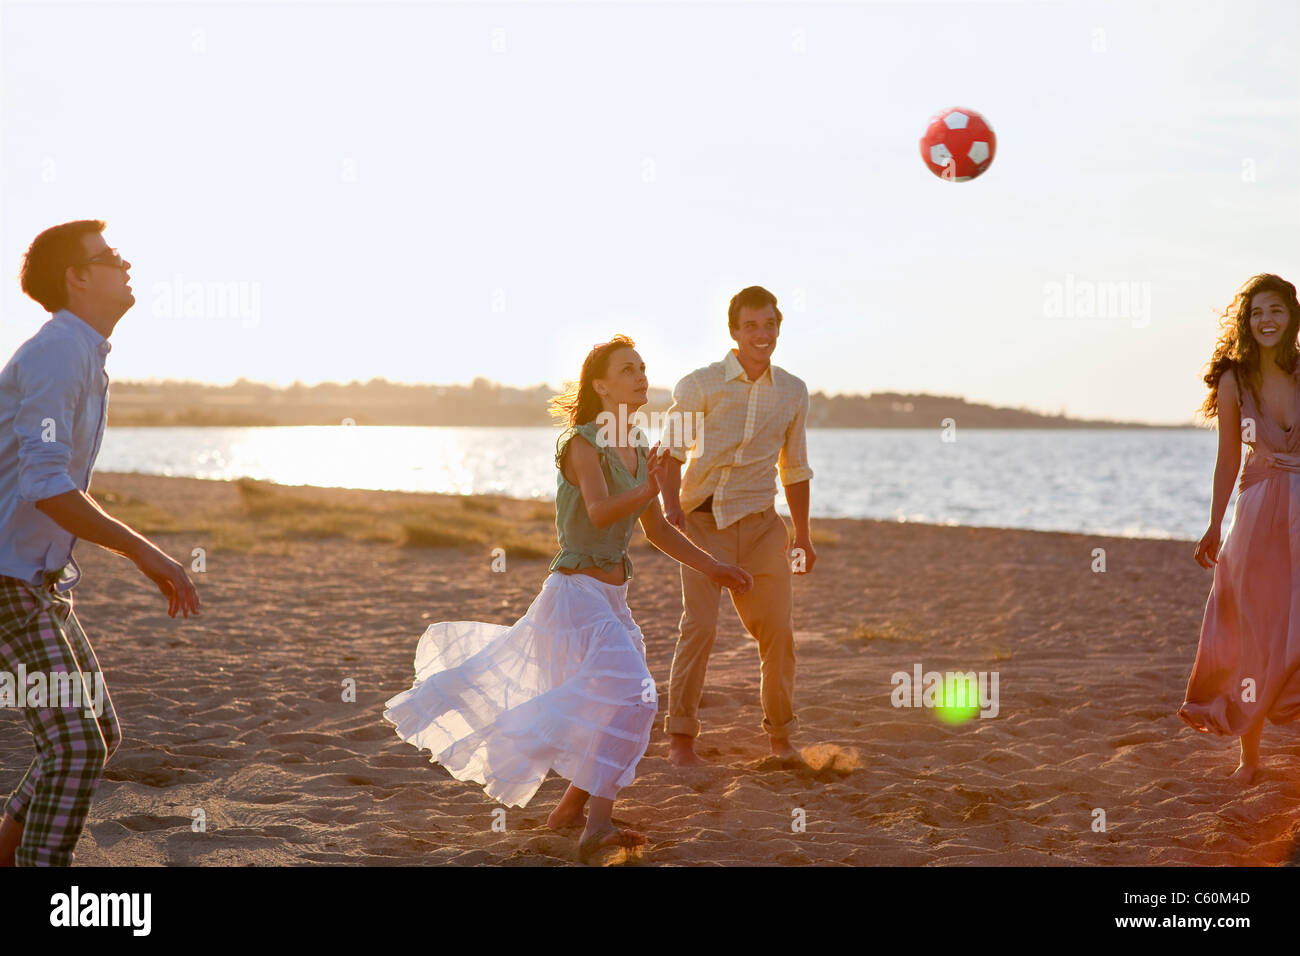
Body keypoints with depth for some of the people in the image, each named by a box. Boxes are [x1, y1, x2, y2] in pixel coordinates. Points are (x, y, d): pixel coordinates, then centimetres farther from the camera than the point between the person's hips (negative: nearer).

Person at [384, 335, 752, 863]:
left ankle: (571, 808, 30)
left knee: (614, 707, 15)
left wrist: (712, 568, 12)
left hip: (611, 596, 9)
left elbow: (657, 529, 17)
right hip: (578, 589, -9)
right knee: (629, 695, -21)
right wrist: (648, 490, -45)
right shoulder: (582, 442, -13)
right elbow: (599, 512, -29)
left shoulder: (637, 449, 10)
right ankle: (598, 823, -20)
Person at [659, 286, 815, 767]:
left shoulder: (793, 392, 8)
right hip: (704, 522, -3)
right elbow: (671, 451, 0)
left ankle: (780, 732, 22)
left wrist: (803, 536, 18)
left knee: (778, 629, 4)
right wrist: (671, 506, -15)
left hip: (760, 523, 4)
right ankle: (680, 735, 1)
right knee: (699, 624, -12)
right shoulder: (699, 385, -4)